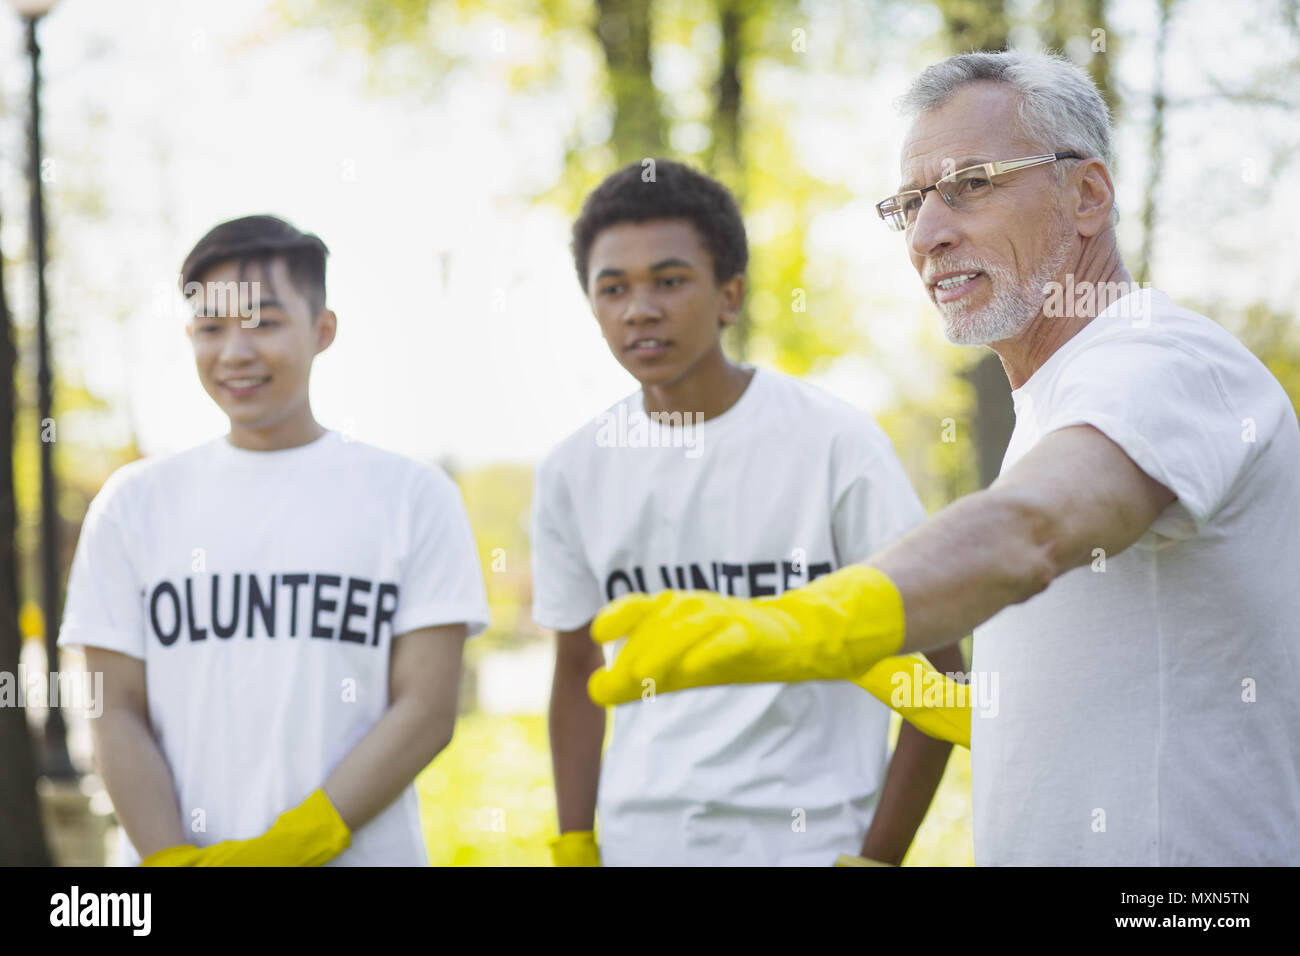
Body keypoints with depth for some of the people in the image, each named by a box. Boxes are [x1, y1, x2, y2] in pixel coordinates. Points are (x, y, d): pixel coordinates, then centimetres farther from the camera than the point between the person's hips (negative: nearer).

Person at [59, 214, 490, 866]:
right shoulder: (135, 502, 8)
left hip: (361, 854, -1)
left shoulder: (413, 495, 2)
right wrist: (173, 859, -12)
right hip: (168, 850, 1)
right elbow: (118, 715, 3)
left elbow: (427, 708, -4)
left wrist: (285, 848, -13)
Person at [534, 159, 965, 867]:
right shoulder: (572, 470, 4)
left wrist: (876, 858, -10)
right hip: (636, 840, 4)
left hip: (808, 841, -3)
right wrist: (574, 852, 8)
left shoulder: (836, 444, -9)